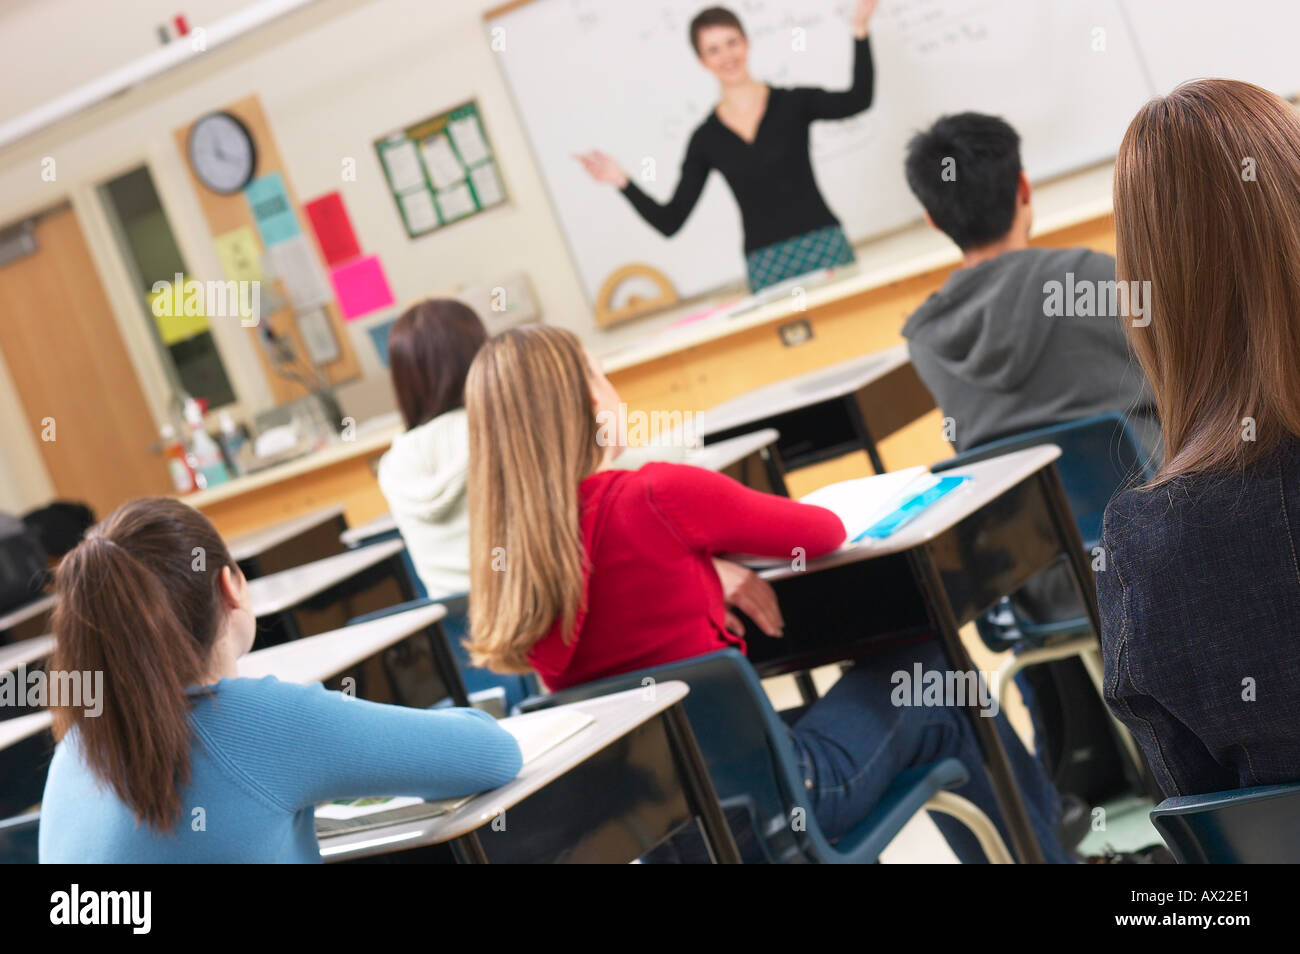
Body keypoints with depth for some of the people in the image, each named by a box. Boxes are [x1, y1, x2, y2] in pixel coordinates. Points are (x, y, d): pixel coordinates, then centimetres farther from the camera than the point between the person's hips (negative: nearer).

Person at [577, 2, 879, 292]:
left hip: (825, 249, -1)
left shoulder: (793, 103, 4)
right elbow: (669, 222, 7)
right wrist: (622, 182, -5)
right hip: (765, 266, 1)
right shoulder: (706, 138, 8)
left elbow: (857, 101, -14)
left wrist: (860, 31, -23)